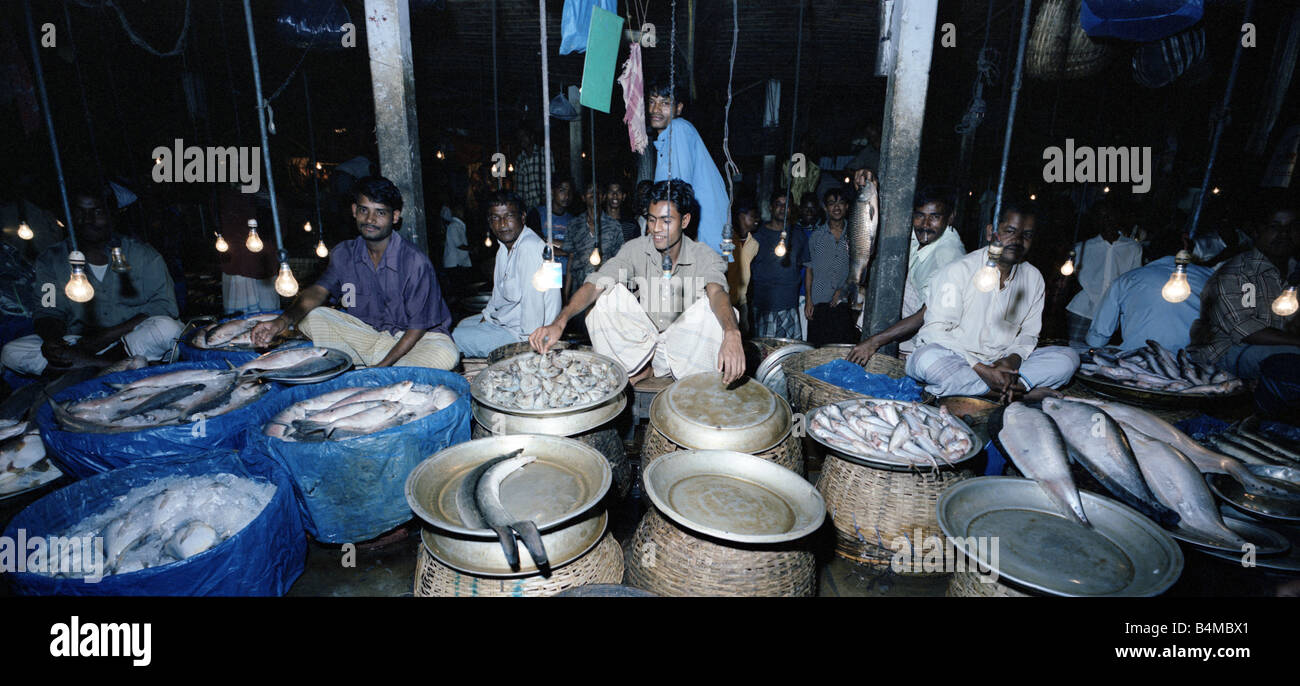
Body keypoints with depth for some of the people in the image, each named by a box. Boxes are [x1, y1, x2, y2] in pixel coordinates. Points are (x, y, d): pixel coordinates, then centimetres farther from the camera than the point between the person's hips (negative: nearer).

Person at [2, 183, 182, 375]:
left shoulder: (143, 255, -1)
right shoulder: (51, 260, 9)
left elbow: (165, 307, -10)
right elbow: (48, 311, 6)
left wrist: (107, 336, -17)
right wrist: (51, 339, -20)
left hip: (134, 341, -3)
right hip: (77, 343, 4)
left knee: (167, 328, -34)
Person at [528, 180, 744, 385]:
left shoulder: (705, 257, -11)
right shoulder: (636, 250, -6)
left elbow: (717, 293, -32)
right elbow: (594, 285, -17)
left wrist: (732, 335, -54)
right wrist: (559, 323, -35)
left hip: (686, 350, -2)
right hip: (642, 346, 2)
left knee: (710, 306, -28)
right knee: (610, 295, -19)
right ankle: (642, 369, -9)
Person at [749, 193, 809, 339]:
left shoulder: (797, 235, 12)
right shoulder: (758, 235, 2)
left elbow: (806, 266, 18)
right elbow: (747, 270, 3)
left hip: (790, 306, 3)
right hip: (764, 307, -3)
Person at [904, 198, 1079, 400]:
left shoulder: (1033, 278, 7)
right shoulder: (960, 271, -11)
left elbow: (1029, 333, 12)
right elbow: (936, 330, -17)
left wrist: (1013, 359, -13)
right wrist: (982, 369, -24)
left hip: (1003, 362, 5)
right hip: (955, 359, -4)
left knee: (1068, 357, -8)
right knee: (926, 359, -37)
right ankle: (1021, 391, -25)